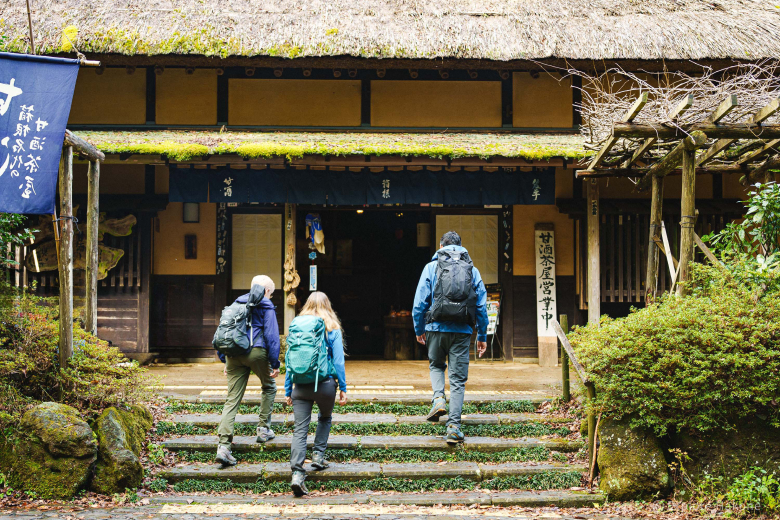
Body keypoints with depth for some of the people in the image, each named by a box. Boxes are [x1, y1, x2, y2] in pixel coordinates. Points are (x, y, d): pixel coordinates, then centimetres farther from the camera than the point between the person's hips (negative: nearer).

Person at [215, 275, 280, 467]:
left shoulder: (237, 304, 21)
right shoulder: (266, 307, 3)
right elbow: (271, 336, -5)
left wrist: (225, 360, 23)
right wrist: (275, 364, -3)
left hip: (234, 354, 4)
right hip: (257, 352, -4)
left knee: (232, 399, 0)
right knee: (269, 387, 24)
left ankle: (223, 445, -12)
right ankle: (263, 429, 21)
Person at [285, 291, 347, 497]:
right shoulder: (332, 329, 1)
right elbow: (338, 360, -2)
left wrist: (288, 390, 13)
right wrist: (343, 387, 3)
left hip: (301, 385, 1)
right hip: (325, 383, -1)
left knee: (300, 430, -2)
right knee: (325, 418, 28)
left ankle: (297, 473, -15)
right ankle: (318, 455, 23)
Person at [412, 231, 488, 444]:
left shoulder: (431, 267, 4)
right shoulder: (473, 270, 9)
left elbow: (420, 301, 1)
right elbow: (481, 305, 7)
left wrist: (419, 329, 13)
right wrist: (482, 336, 14)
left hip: (436, 328, 0)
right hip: (462, 331, 0)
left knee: (436, 365, 25)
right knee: (458, 379, 4)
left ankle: (439, 398, -1)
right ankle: (453, 427, -3)